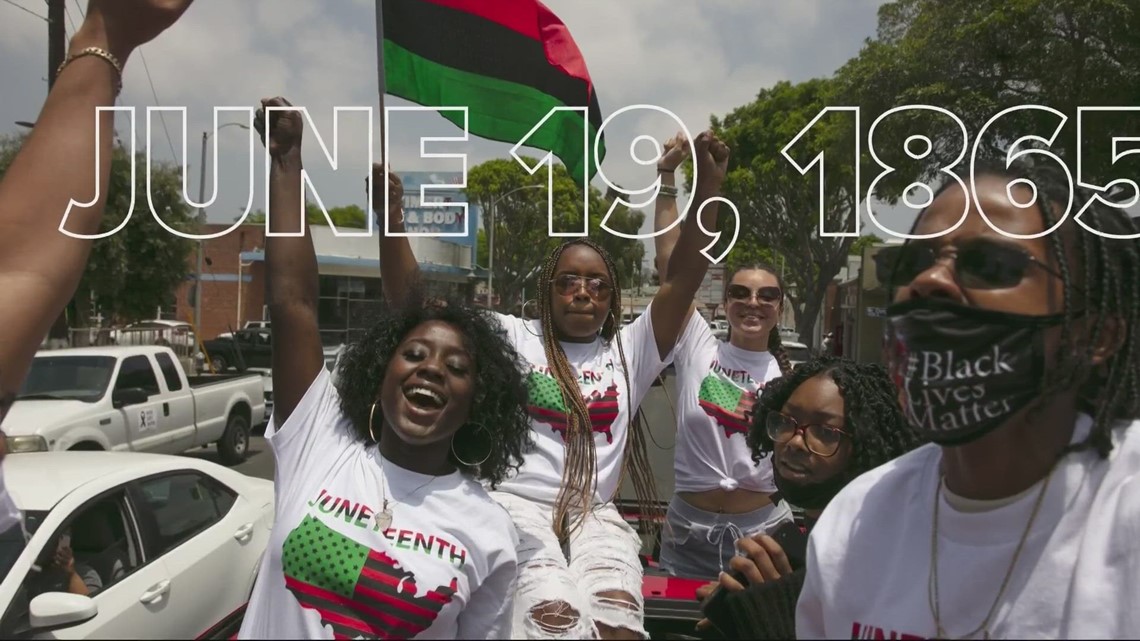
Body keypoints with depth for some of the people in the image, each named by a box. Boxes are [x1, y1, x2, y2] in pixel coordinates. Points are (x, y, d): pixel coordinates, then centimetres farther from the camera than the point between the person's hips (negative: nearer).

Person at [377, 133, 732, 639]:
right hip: (515, 507, -2)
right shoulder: (512, 339, 10)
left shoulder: (630, 350, 16)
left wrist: (707, 188, -7)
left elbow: (681, 280, 4)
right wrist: (390, 218, -12)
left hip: (595, 516, 3)